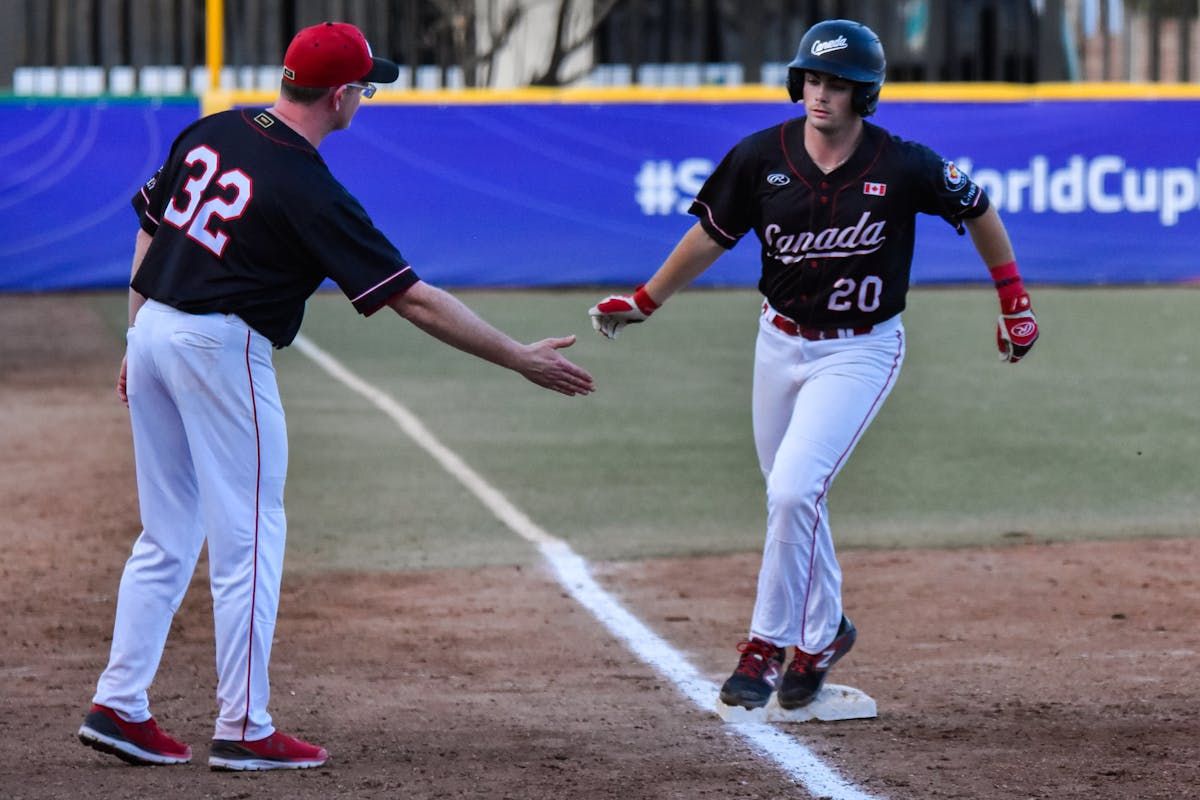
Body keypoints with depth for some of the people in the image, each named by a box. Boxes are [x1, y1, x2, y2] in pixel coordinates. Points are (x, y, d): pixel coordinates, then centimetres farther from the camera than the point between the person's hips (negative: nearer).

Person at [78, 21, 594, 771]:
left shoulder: (211, 133, 4)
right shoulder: (310, 191, -16)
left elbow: (150, 227, 12)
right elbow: (414, 299, -17)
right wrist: (521, 359, -11)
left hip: (154, 331, 8)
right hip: (221, 350, -8)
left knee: (168, 536, 15)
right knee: (248, 539, 2)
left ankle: (119, 706, 12)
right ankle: (244, 730, 3)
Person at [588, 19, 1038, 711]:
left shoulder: (905, 167, -16)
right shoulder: (762, 157, -9)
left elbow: (978, 211, 1)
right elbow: (711, 236, 6)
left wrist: (1014, 299, 3)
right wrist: (643, 302, 10)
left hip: (861, 350, -4)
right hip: (781, 340, 4)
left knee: (794, 491, -19)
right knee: (793, 500, 13)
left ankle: (769, 646, -8)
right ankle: (823, 632, 34)